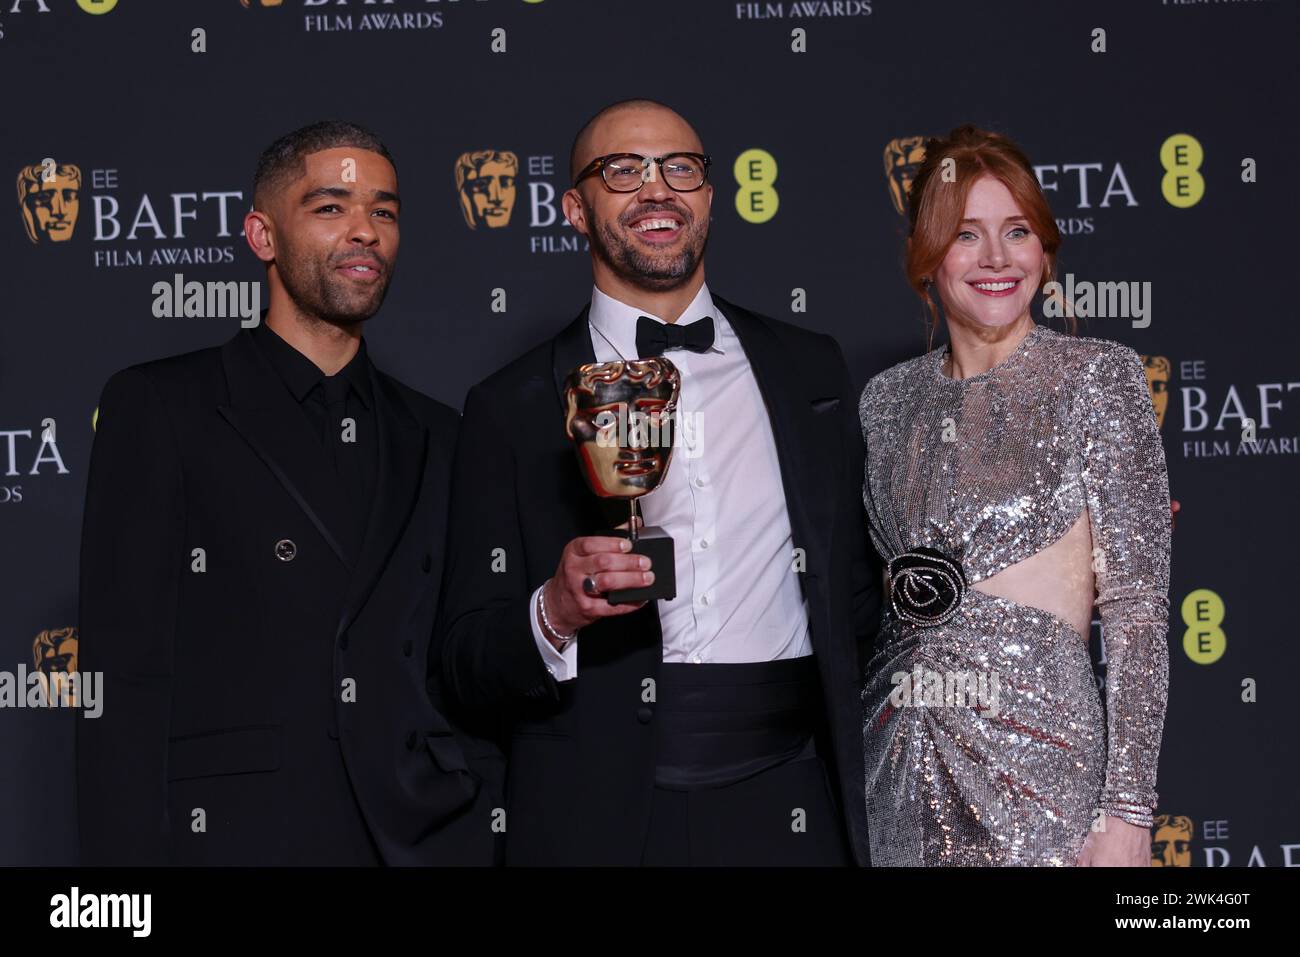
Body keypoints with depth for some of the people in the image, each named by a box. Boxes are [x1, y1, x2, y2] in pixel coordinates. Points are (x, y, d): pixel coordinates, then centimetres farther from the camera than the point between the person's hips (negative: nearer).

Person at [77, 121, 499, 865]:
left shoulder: (435, 437, 14)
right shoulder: (158, 407, 1)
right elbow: (124, 677, -5)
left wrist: (483, 834, 5)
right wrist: (130, 852, -12)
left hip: (427, 834, 4)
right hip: (238, 832, -3)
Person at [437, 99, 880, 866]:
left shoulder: (811, 370, 9)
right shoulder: (512, 407, 1)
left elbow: (856, 590, 12)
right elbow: (470, 664, -1)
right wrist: (554, 616, -19)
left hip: (789, 808, 2)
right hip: (599, 820, -2)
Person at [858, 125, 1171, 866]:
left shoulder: (1099, 378, -4)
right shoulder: (888, 398, 8)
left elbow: (1137, 605, -8)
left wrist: (1129, 809, -13)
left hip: (1037, 753, -4)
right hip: (900, 762, 4)